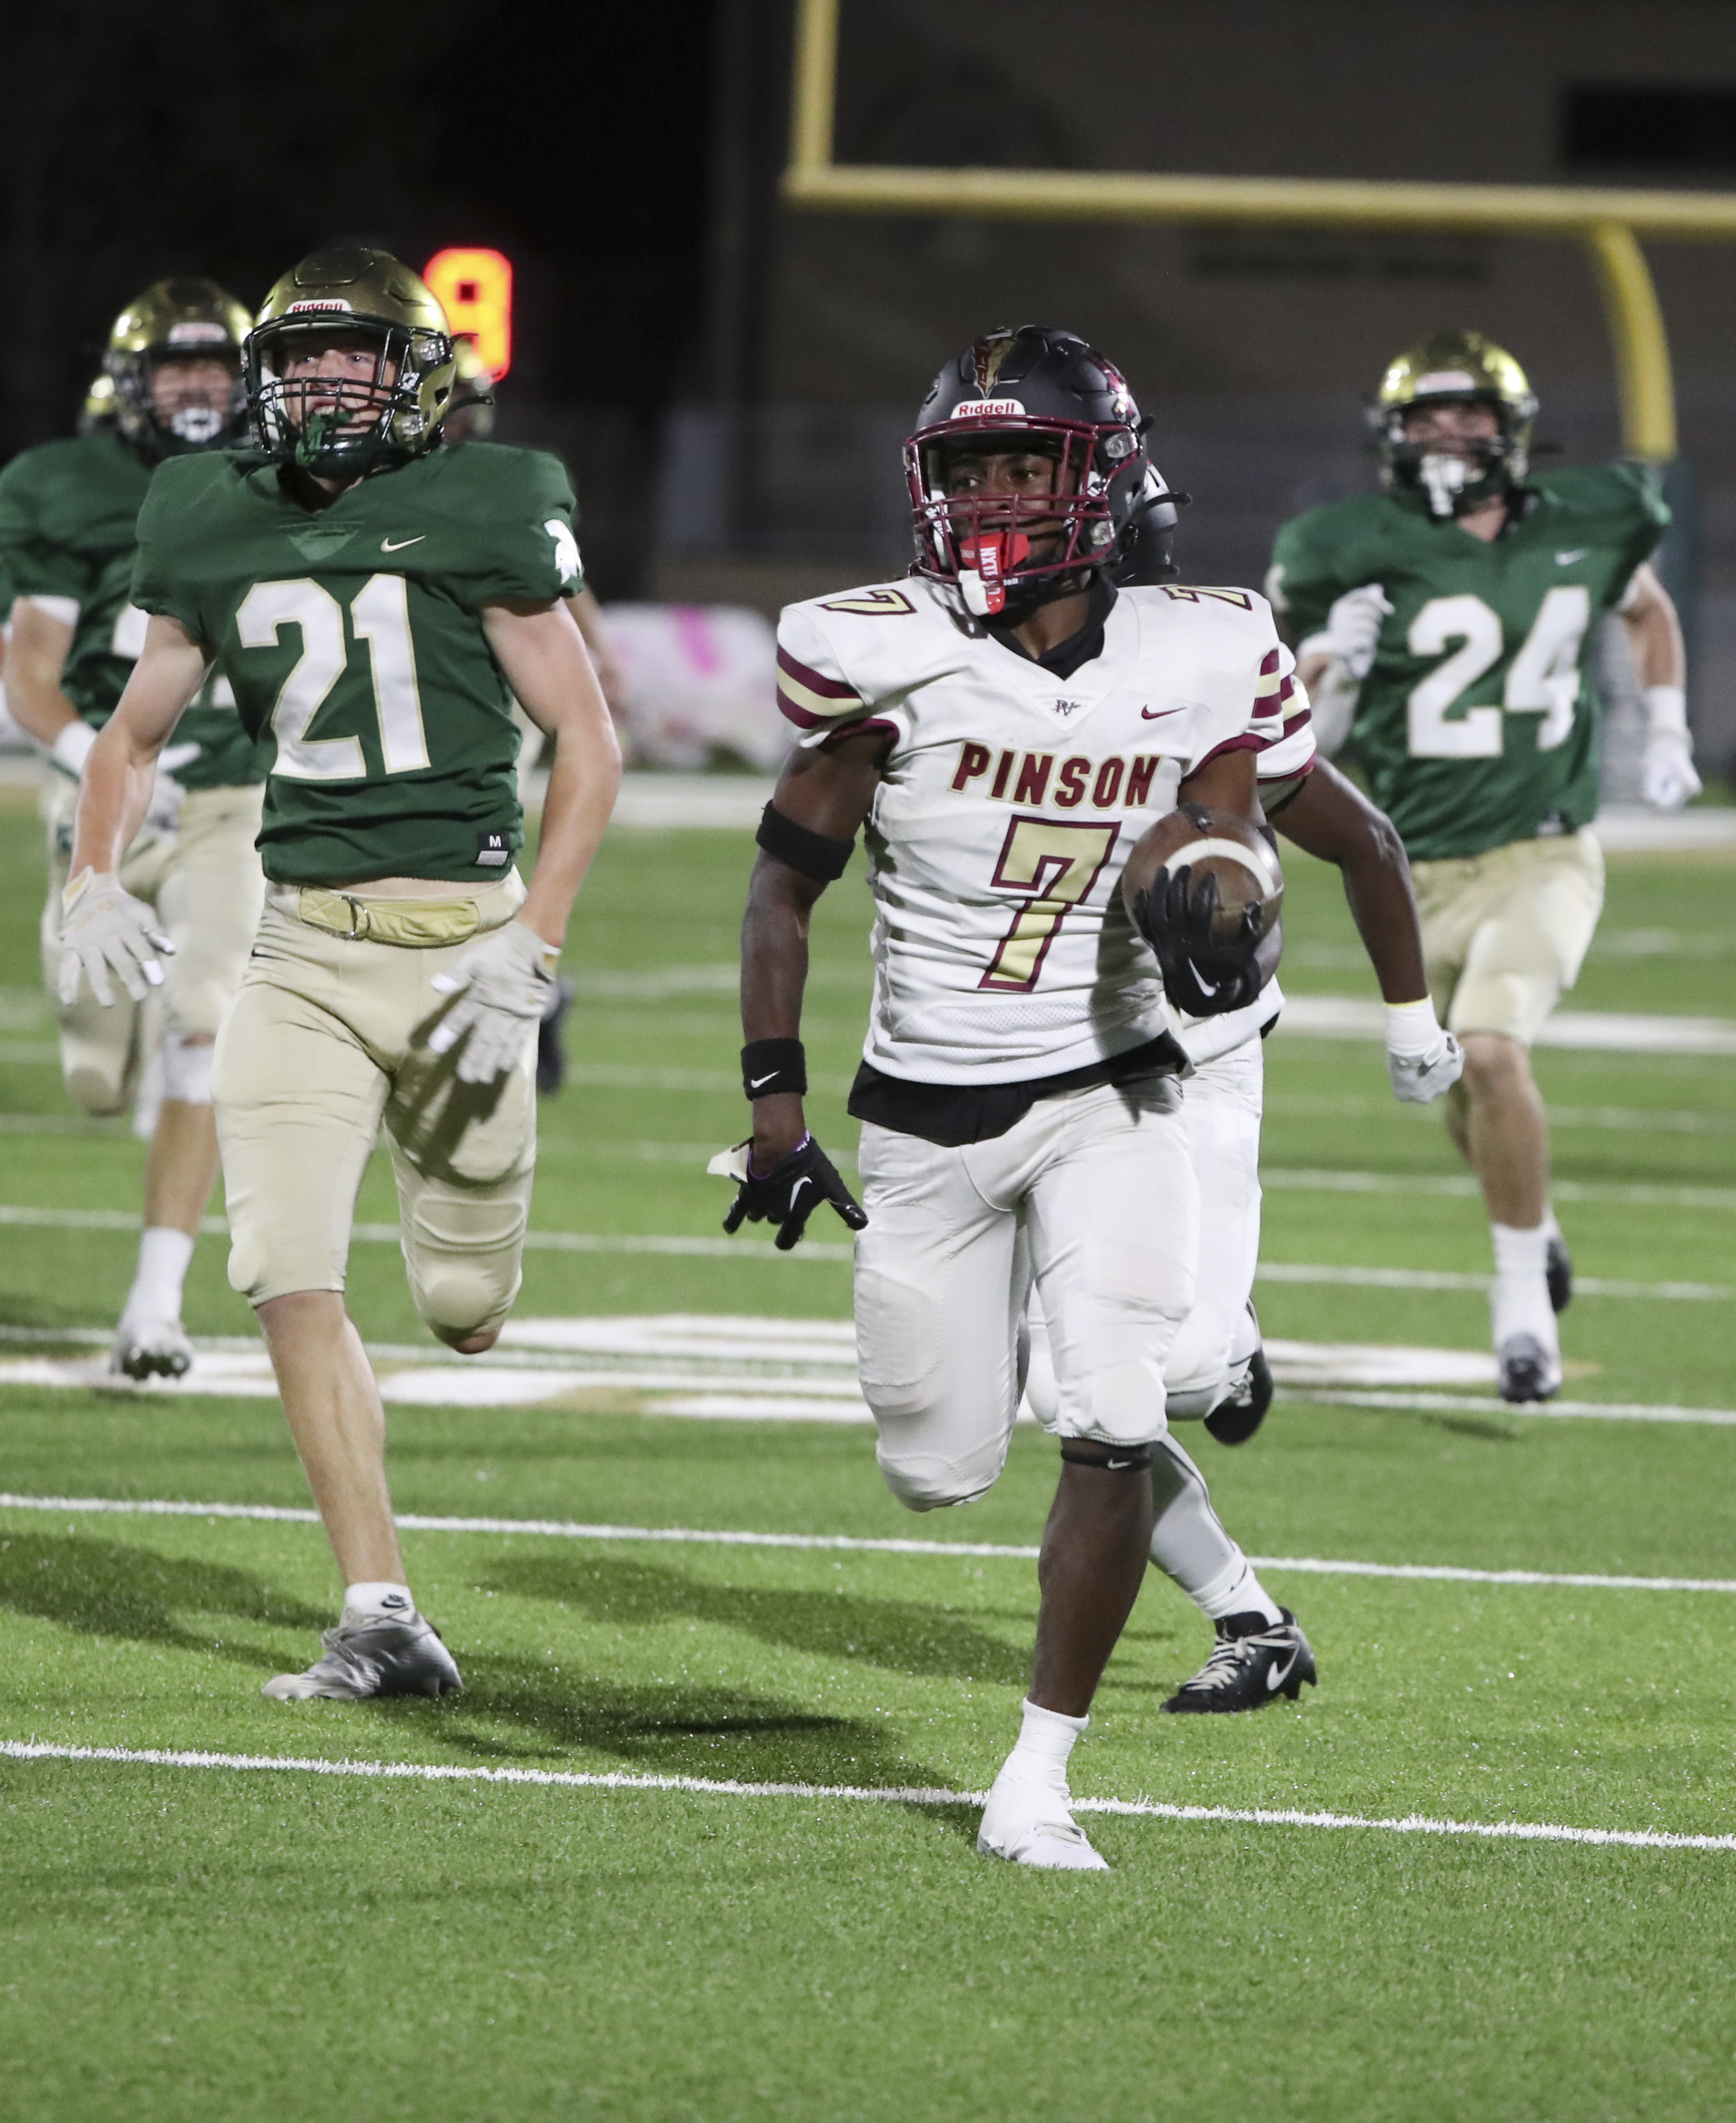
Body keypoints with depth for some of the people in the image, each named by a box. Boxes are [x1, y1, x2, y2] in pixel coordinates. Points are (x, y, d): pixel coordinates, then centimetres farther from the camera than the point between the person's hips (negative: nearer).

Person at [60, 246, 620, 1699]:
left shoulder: (481, 519, -5)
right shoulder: (217, 536, 7)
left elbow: (589, 747, -2)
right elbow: (137, 734, 20)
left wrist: (534, 943, -11)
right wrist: (95, 875, 1)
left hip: (458, 929, -3)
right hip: (304, 950, 3)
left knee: (462, 1310, 6)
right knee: (291, 1279, -12)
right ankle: (384, 1622, -7)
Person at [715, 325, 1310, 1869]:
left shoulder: (1194, 665, -6)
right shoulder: (891, 657, -11)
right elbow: (787, 877, -3)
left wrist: (1216, 931, -20)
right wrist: (776, 1097, -7)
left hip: (1109, 1101, 0)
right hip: (927, 1114, 0)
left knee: (1111, 1438, -16)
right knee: (941, 1475, 5)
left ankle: (1038, 1784, -4)